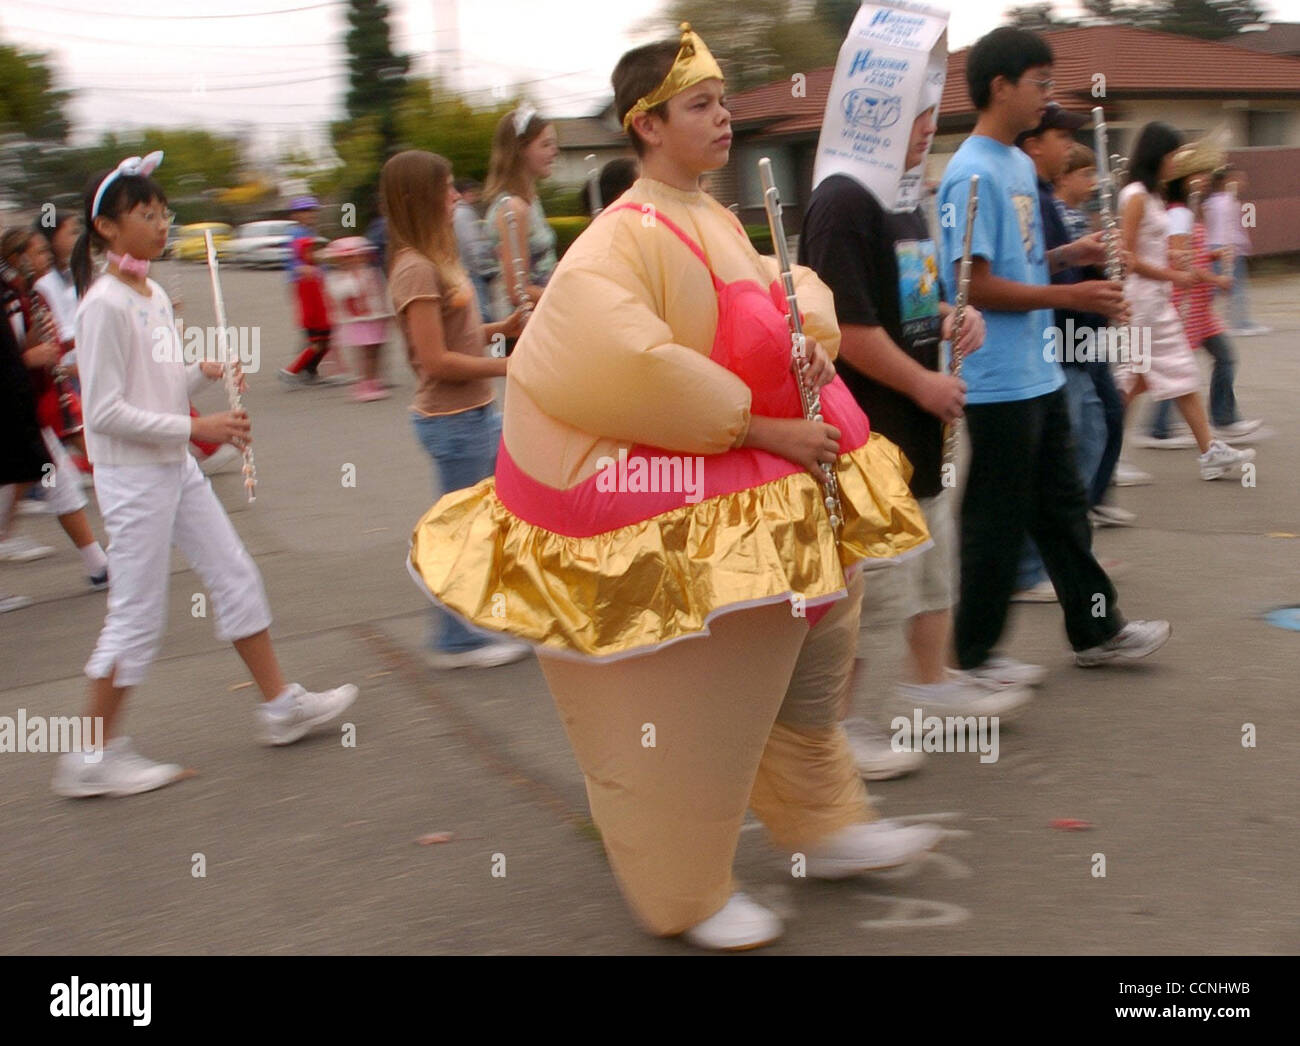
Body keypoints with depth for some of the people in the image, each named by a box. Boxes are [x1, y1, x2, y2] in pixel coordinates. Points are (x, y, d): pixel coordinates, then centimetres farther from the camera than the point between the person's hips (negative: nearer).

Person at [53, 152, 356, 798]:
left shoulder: (154, 295, 8)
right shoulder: (105, 305, -18)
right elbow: (105, 411, -21)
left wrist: (203, 370, -1)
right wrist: (196, 427, -21)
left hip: (175, 467, 9)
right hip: (131, 476, -9)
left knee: (236, 576, 11)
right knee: (138, 615, -1)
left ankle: (280, 704, 23)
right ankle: (92, 758, 12)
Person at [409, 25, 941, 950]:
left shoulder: (715, 222, 6)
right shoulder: (625, 240, -21)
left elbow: (782, 285, 20)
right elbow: (627, 368, -35)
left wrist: (812, 333, -5)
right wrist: (761, 428, -27)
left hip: (756, 492, 10)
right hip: (655, 514, -10)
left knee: (808, 653, 21)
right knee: (674, 714, 5)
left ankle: (824, 826, 42)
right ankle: (683, 896, 26)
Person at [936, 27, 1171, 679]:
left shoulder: (1020, 163, 12)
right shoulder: (971, 174, -17)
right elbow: (975, 285, -21)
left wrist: (1066, 255, 3)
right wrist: (1069, 296, -19)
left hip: (1039, 374, 9)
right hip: (998, 382, -9)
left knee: (1062, 507, 17)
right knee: (997, 521, 1)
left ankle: (1096, 630, 29)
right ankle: (974, 655, 15)